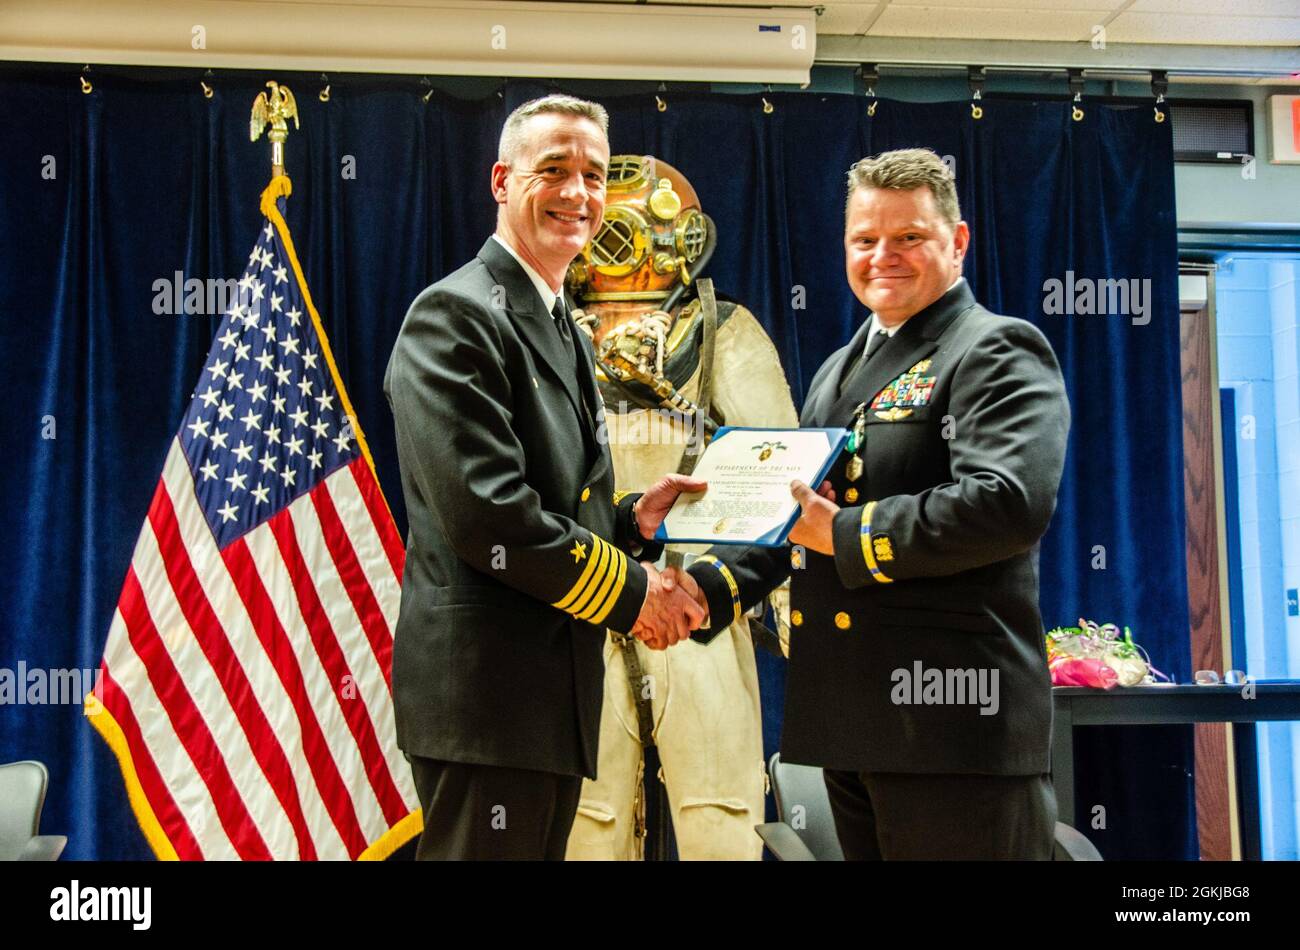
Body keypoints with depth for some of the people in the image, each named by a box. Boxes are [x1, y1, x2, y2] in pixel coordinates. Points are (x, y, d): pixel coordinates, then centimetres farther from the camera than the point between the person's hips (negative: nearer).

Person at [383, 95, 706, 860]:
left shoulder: (567, 335, 19)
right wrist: (630, 590, -12)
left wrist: (634, 519, 3)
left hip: (554, 691, 10)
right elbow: (484, 511, -21)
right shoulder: (455, 315, -12)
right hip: (485, 689, -9)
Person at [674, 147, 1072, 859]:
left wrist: (844, 533, -18)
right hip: (852, 720, 8)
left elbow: (1009, 503, -22)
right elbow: (799, 512, 22)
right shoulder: (839, 370, 20)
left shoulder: (997, 352, -7)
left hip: (953, 718, -8)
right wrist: (709, 588, 5)